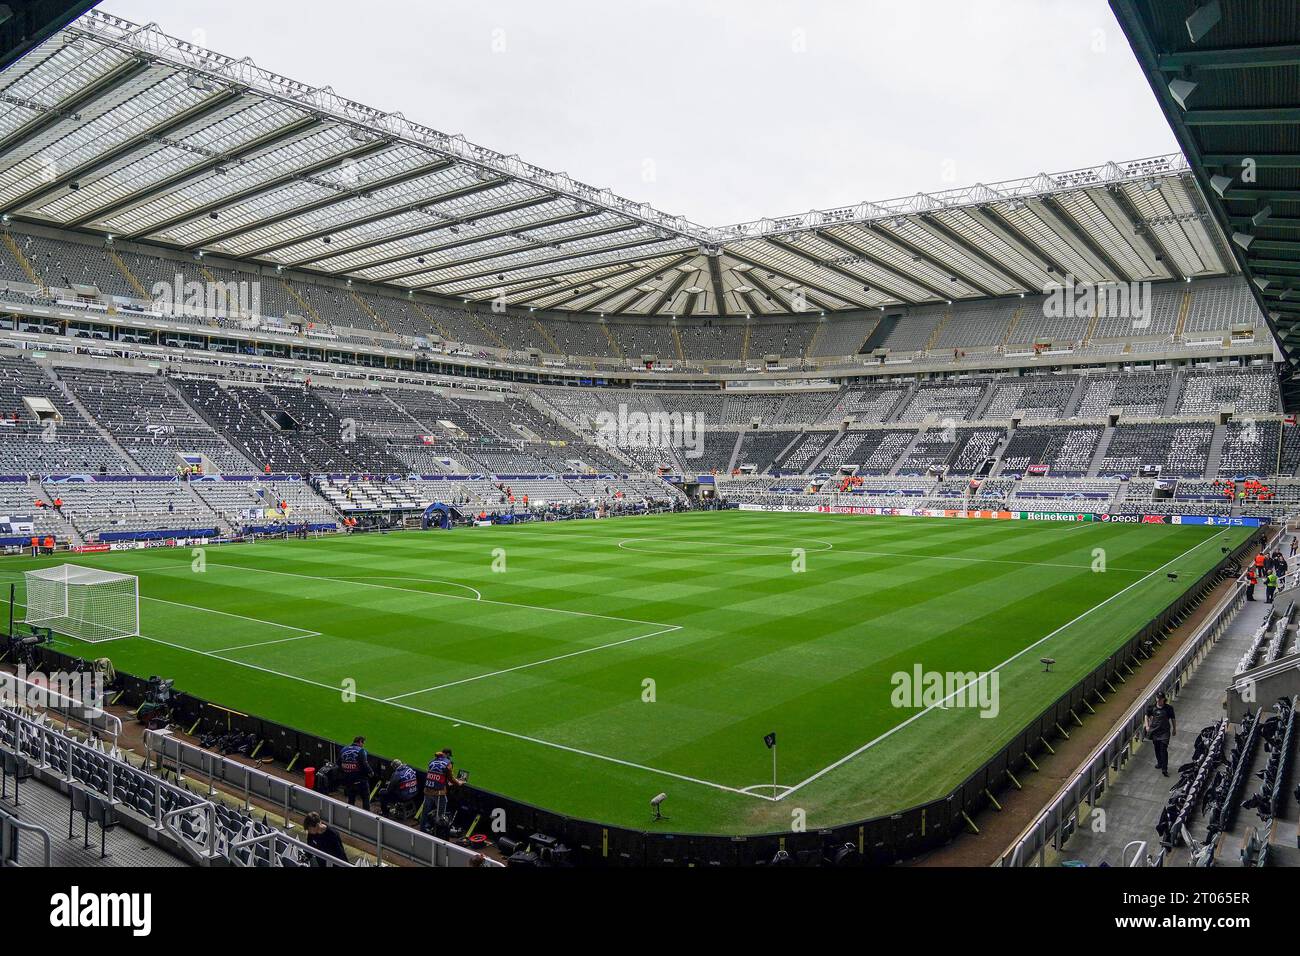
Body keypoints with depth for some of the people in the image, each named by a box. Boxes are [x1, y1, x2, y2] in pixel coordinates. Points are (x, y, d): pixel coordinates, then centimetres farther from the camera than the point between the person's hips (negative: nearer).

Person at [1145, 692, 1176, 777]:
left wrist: (1174, 729, 8)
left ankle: (1164, 769, -7)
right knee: (1157, 749, 15)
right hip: (1154, 731, 4)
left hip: (1164, 732, -4)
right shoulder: (1153, 707, 0)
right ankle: (1159, 763, 35)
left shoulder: (1168, 708, -8)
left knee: (1163, 750, -9)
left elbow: (1173, 719, 3)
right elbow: (1147, 716, 12)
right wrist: (1147, 726, 0)